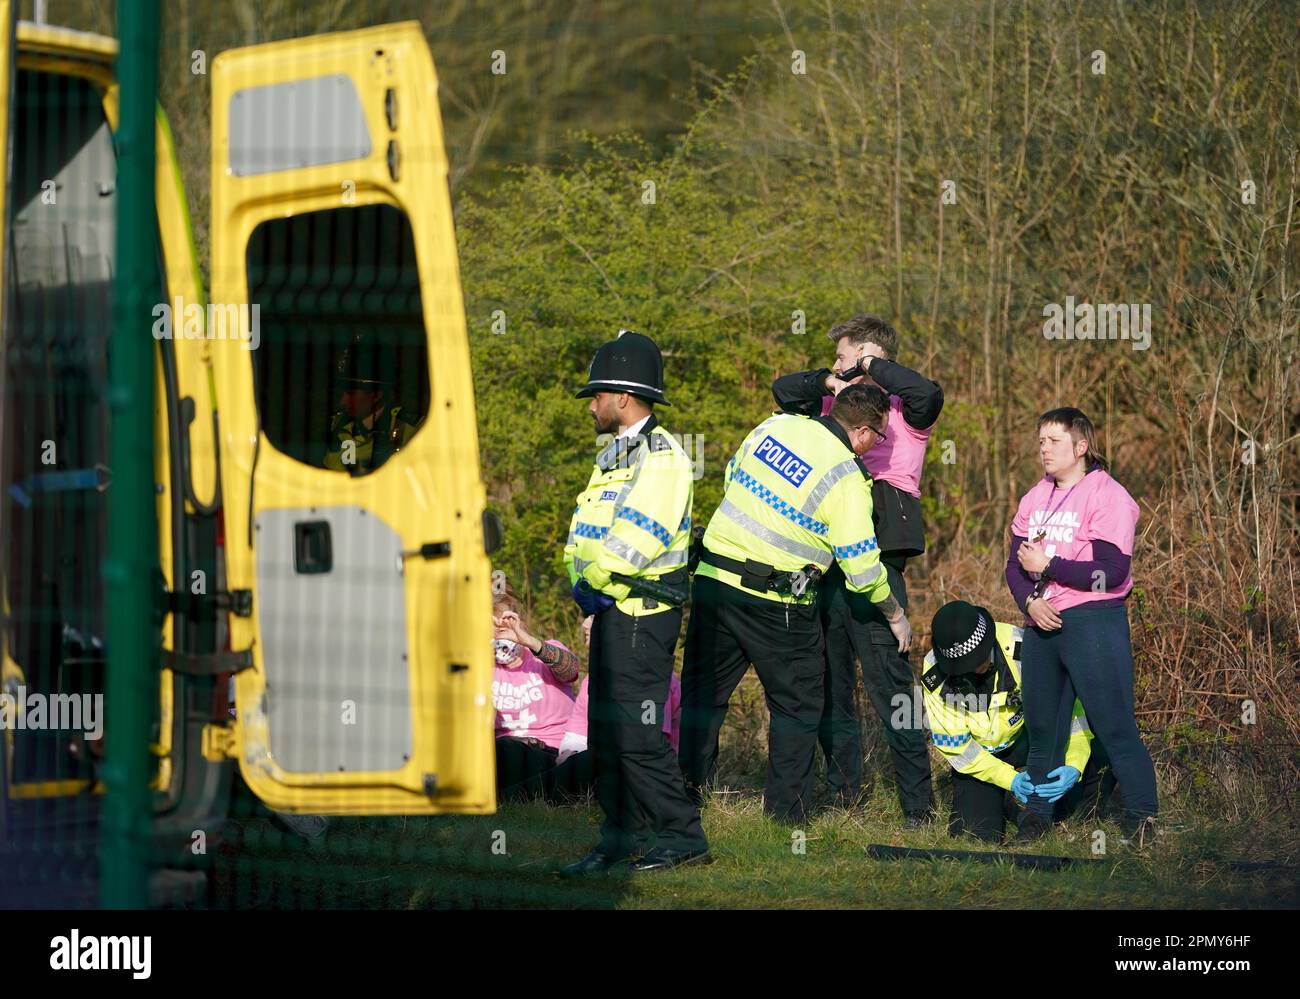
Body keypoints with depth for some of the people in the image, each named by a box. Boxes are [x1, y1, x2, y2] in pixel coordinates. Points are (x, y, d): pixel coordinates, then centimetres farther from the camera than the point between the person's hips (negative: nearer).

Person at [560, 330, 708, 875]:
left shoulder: (660, 456, -12)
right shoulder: (615, 455, 20)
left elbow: (638, 536, -22)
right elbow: (588, 534, 19)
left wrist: (599, 582, -14)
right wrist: (583, 582, 4)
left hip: (642, 609, -10)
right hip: (610, 607, 10)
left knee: (635, 730, -12)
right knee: (606, 729, 11)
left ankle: (682, 836, -7)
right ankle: (624, 838, 16)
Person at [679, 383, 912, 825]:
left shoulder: (774, 426, 2)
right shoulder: (846, 478, -14)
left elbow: (731, 478, 18)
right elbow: (862, 567, -11)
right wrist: (895, 615, 6)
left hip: (713, 576, 5)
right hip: (774, 602, -5)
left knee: (703, 693, 16)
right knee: (797, 705, 11)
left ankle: (687, 790, 19)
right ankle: (786, 809, 10)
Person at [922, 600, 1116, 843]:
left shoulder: (1019, 648, -28)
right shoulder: (934, 676, -25)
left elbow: (1069, 704, -21)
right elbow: (954, 745, -18)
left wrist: (1074, 766, -33)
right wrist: (1011, 780, -27)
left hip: (1027, 734, 0)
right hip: (978, 754, 0)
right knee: (977, 833, -18)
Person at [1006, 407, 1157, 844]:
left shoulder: (1107, 496, -9)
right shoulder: (1034, 499, 13)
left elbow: (1111, 572, -16)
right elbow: (1016, 564, 11)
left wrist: (1047, 566, -13)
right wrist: (1030, 600, -9)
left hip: (1094, 622, -7)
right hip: (1042, 622, 7)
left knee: (1113, 722, -8)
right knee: (1041, 721, 10)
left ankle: (1141, 813, -2)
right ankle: (1038, 810, 19)